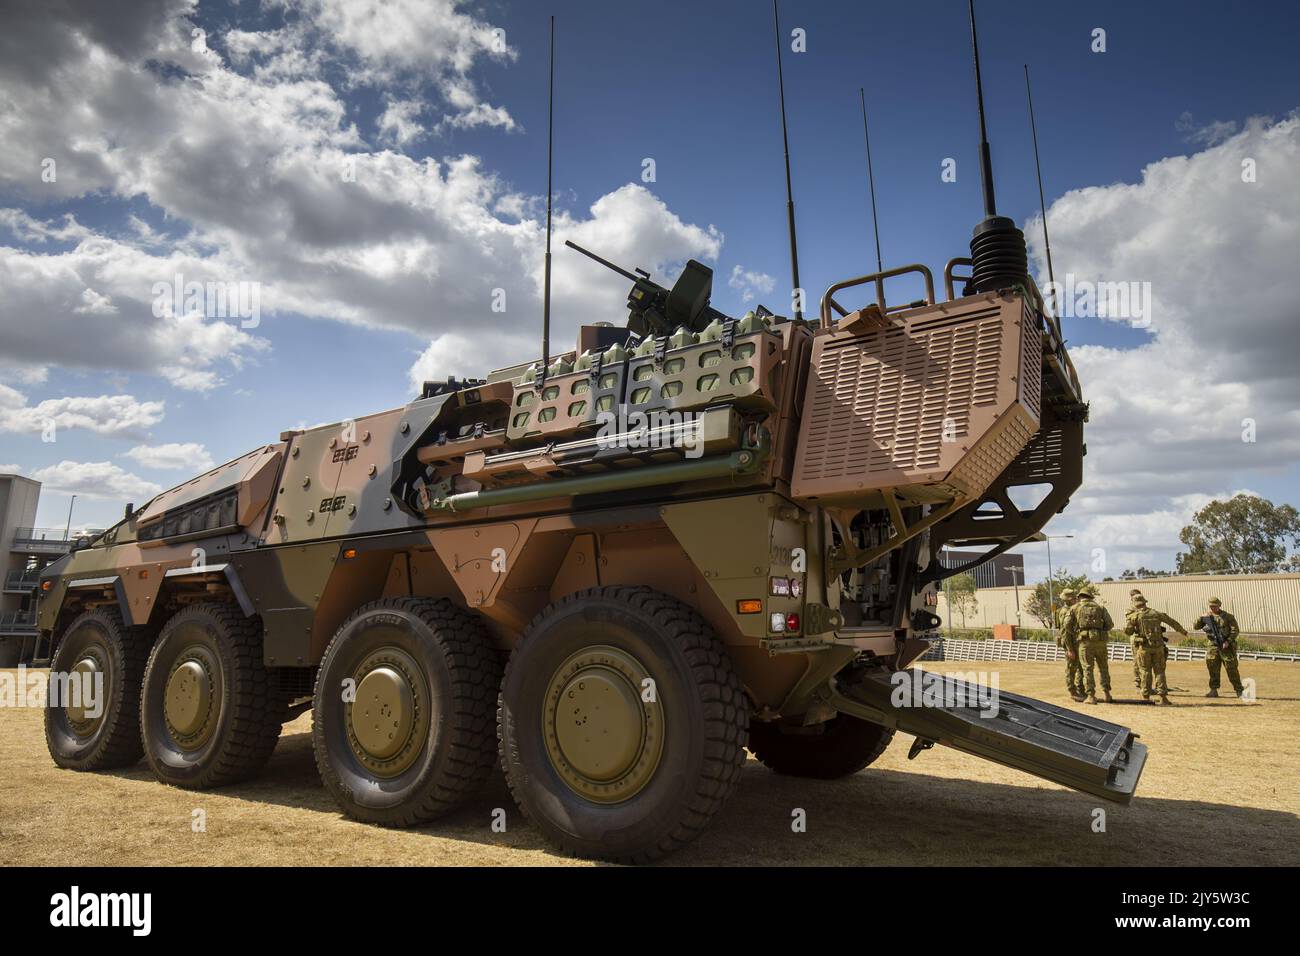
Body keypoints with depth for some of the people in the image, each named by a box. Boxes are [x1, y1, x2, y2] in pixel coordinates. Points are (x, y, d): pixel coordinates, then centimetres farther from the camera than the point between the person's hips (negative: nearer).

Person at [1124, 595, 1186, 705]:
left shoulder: (1136, 615, -4)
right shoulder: (1157, 613, 8)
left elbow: (1128, 631, -4)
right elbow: (1172, 622, 19)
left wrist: (1130, 618, 12)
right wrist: (1182, 631, 35)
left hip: (1144, 647, -2)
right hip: (1158, 646, 2)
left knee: (1146, 671, 7)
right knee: (1159, 671, 9)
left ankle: (1146, 697, 5)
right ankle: (1163, 697, 5)